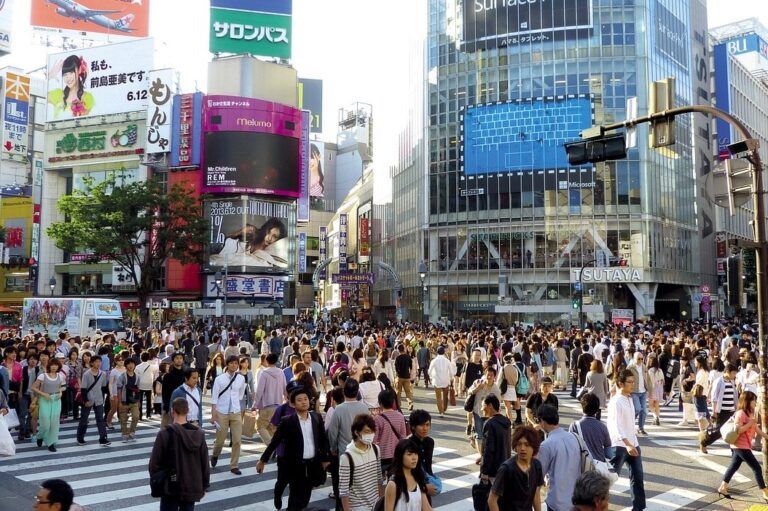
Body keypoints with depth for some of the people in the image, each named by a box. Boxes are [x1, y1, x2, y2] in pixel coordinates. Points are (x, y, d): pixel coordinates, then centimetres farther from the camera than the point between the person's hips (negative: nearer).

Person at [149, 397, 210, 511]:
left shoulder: (165, 434, -13)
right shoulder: (199, 434, -2)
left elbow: (154, 463, -9)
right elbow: (205, 463, 2)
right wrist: (204, 486, 13)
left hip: (171, 488, -3)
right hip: (193, 488, 3)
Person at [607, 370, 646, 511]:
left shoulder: (629, 398, 10)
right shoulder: (616, 402, -17)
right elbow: (616, 425, -27)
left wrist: (632, 443, 19)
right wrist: (627, 444, -38)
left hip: (633, 443, 8)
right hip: (619, 445, -8)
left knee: (638, 477, 10)